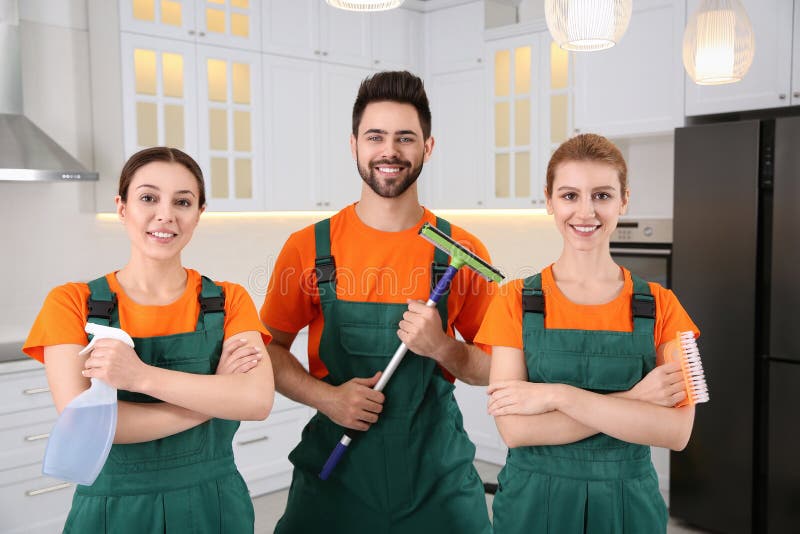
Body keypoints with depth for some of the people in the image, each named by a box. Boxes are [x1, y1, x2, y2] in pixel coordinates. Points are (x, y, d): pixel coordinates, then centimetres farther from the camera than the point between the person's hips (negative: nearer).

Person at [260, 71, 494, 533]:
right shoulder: (309, 247, -4)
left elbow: (492, 369, 3)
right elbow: (272, 348, 3)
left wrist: (442, 347, -16)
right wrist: (326, 397, -13)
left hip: (437, 471, 1)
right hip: (334, 465, 0)